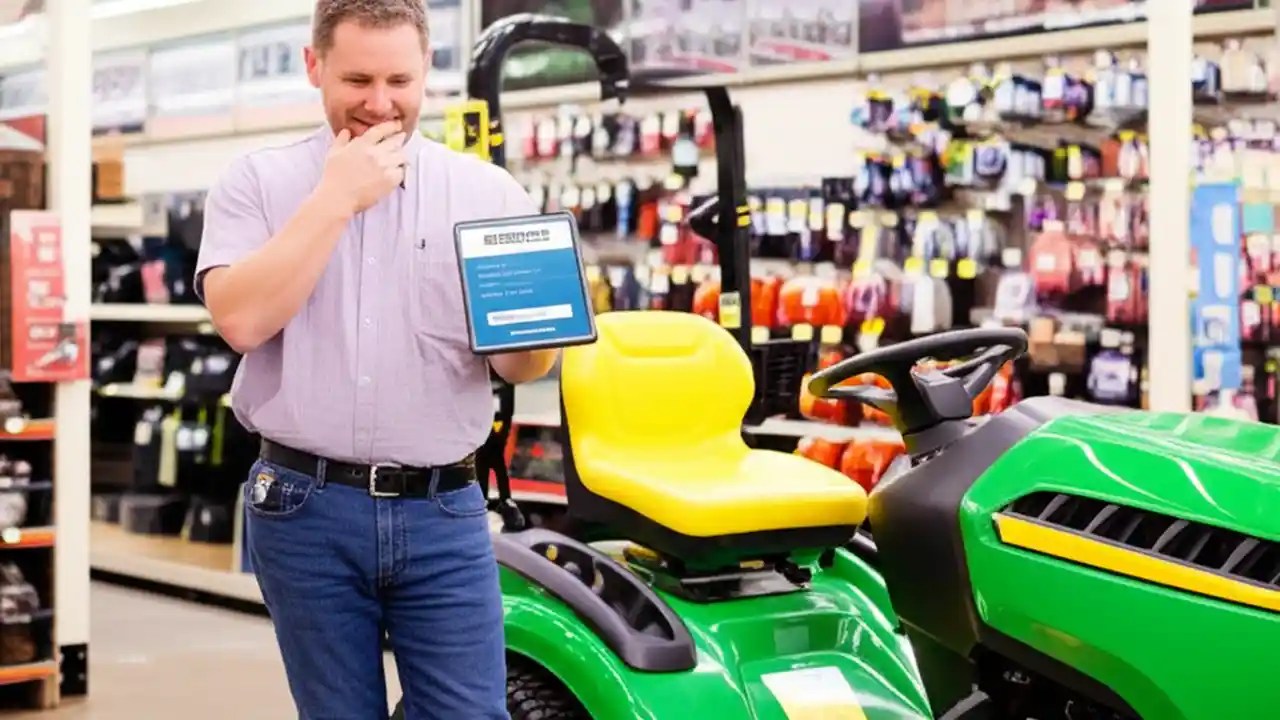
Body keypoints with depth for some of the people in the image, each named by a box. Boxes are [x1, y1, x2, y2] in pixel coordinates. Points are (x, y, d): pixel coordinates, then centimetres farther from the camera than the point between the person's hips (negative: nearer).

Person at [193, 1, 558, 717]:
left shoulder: (489, 191, 5)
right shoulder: (256, 183, 3)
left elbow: (525, 366, 5)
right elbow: (241, 318, -14)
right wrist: (336, 197, -12)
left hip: (443, 511, 1)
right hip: (305, 509, 0)